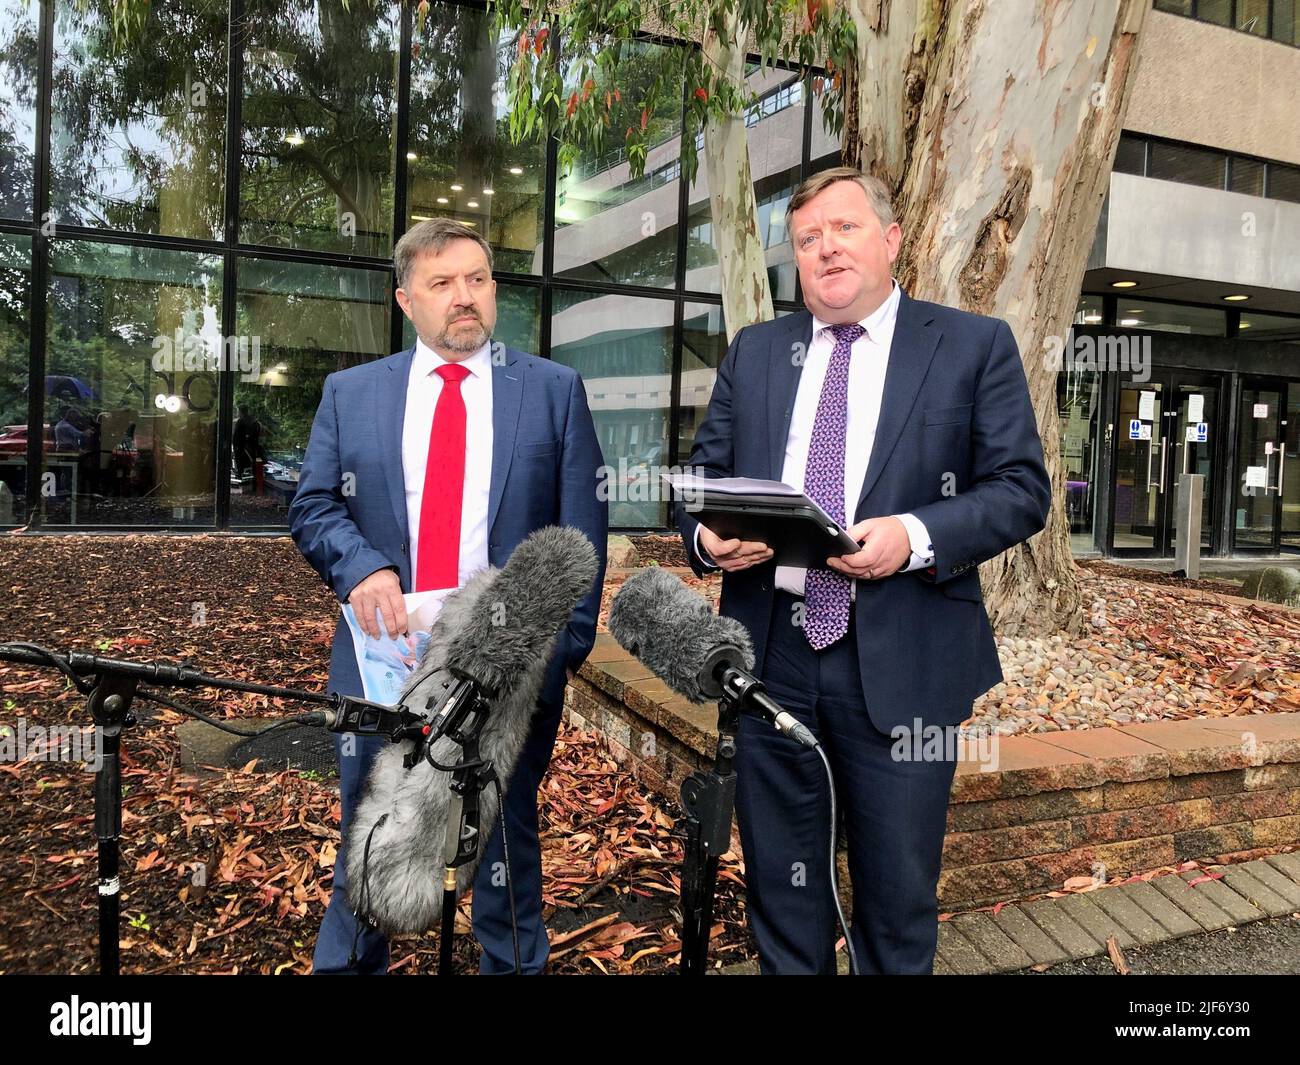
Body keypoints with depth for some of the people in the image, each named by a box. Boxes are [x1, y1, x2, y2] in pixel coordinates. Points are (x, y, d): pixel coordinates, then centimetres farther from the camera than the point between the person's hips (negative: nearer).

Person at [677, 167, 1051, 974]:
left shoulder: (975, 346, 2)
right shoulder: (754, 351, 11)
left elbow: (1021, 489, -2)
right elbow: (705, 477, 13)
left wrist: (916, 536, -19)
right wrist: (707, 536, -10)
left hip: (900, 663, -2)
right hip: (769, 651, 3)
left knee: (899, 897, 12)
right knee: (780, 889, 17)